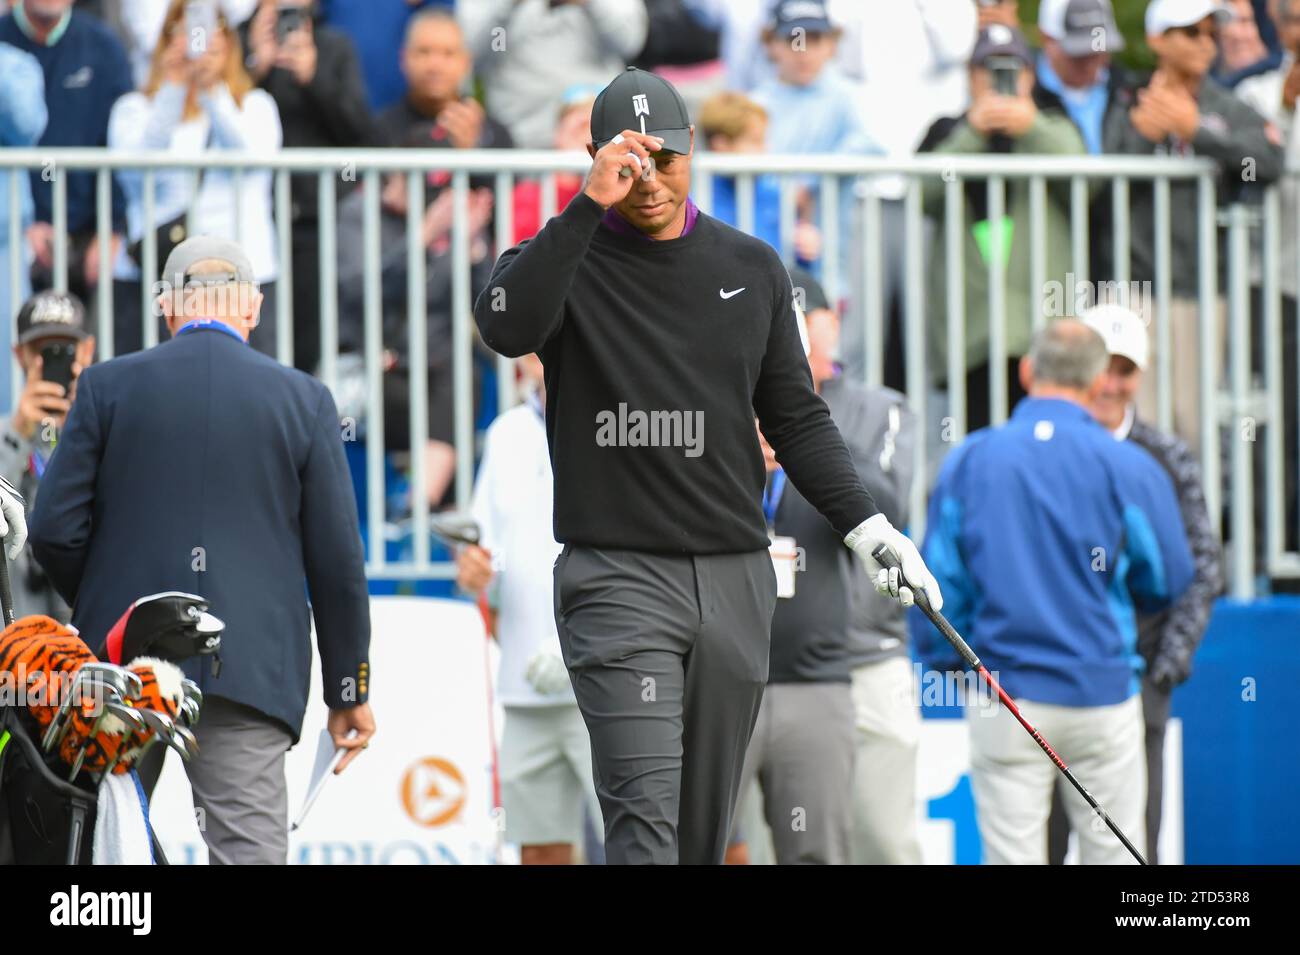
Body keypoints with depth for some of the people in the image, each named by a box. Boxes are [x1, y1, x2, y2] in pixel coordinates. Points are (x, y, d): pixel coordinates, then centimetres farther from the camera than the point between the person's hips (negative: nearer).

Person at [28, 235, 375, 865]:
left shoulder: (108, 387, 2)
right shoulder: (303, 400, 3)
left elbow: (55, 531, -1)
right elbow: (336, 560, 3)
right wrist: (349, 690, 11)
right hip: (249, 670, -1)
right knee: (250, 851, -3)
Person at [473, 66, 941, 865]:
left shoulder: (752, 269, 13)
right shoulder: (566, 260, 0)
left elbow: (796, 417, 18)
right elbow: (507, 327, -23)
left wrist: (864, 523, 7)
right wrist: (590, 205, -27)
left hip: (735, 580, 5)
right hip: (616, 579, -4)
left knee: (706, 827, 7)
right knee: (646, 814, -17)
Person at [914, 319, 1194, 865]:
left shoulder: (968, 461, 1)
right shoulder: (1128, 469, -5)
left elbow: (938, 581, 3)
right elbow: (1168, 582, 5)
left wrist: (944, 658, 17)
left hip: (1002, 703, 1)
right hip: (1102, 693, -1)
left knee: (1010, 857, 3)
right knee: (1113, 855, 7)